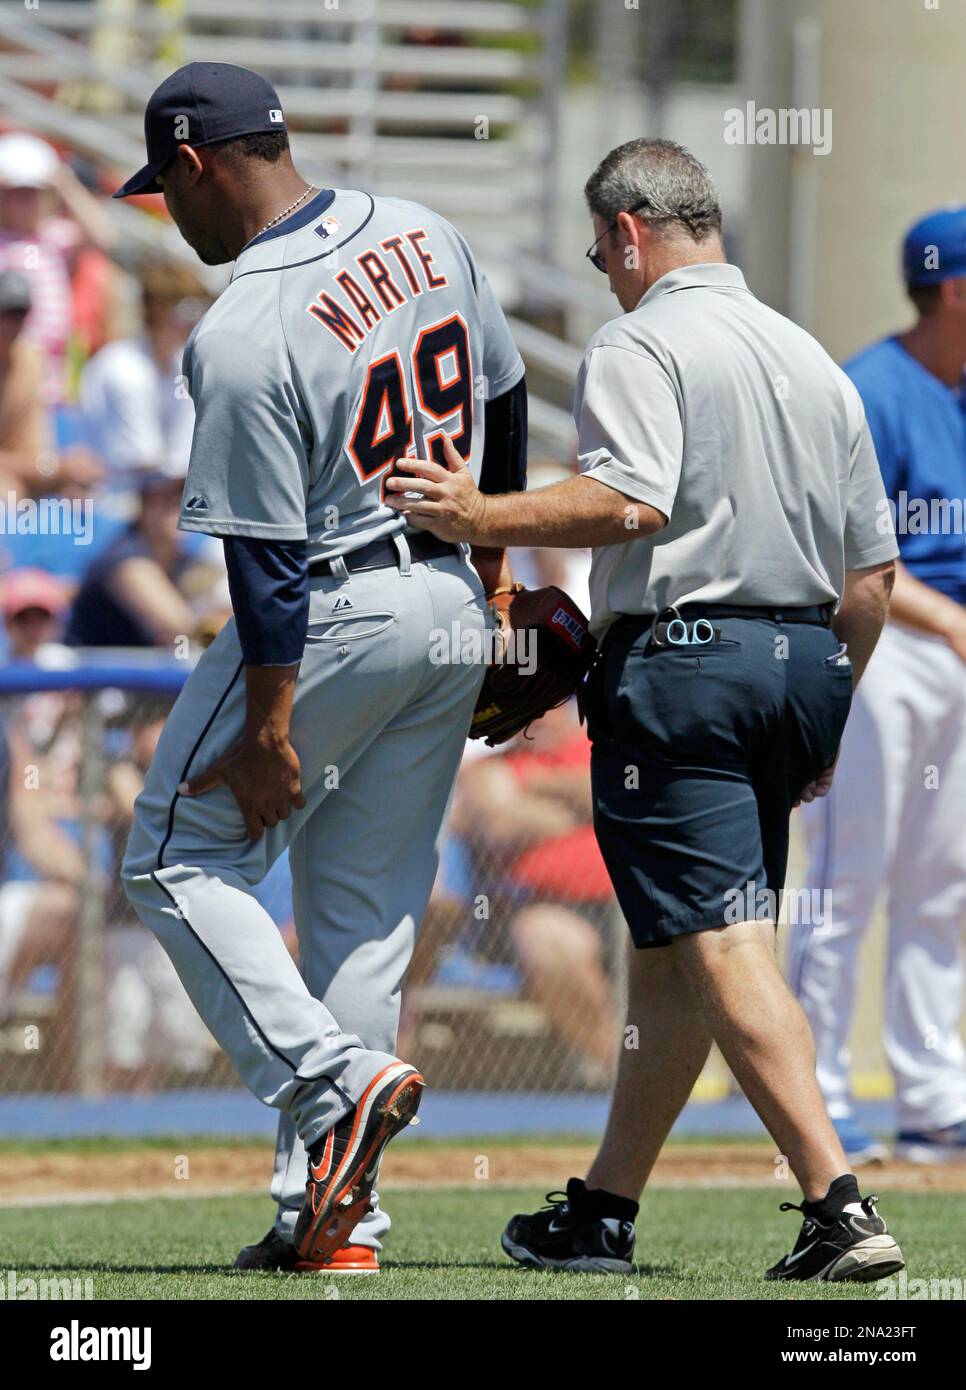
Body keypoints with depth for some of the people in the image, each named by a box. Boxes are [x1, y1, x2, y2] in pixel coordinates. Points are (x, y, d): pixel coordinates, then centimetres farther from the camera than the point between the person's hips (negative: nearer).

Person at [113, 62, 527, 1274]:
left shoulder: (245, 335, -21)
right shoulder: (423, 235, 2)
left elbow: (269, 551, -20)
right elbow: (501, 401, 14)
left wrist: (270, 731, -15)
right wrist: (491, 565, 26)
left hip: (335, 617, -8)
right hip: (452, 606, 8)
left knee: (179, 860, 7)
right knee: (369, 902, 12)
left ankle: (335, 1081, -10)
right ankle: (335, 1218, 11)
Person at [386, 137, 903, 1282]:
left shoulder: (640, 346, -6)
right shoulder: (814, 360, 18)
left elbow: (630, 502, -23)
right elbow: (872, 571, 18)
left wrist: (479, 518, -18)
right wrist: (824, 720, 25)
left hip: (680, 655, -8)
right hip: (803, 666, 8)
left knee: (722, 942, -12)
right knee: (670, 945, 16)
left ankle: (840, 1205, -23)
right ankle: (604, 1211, 22)